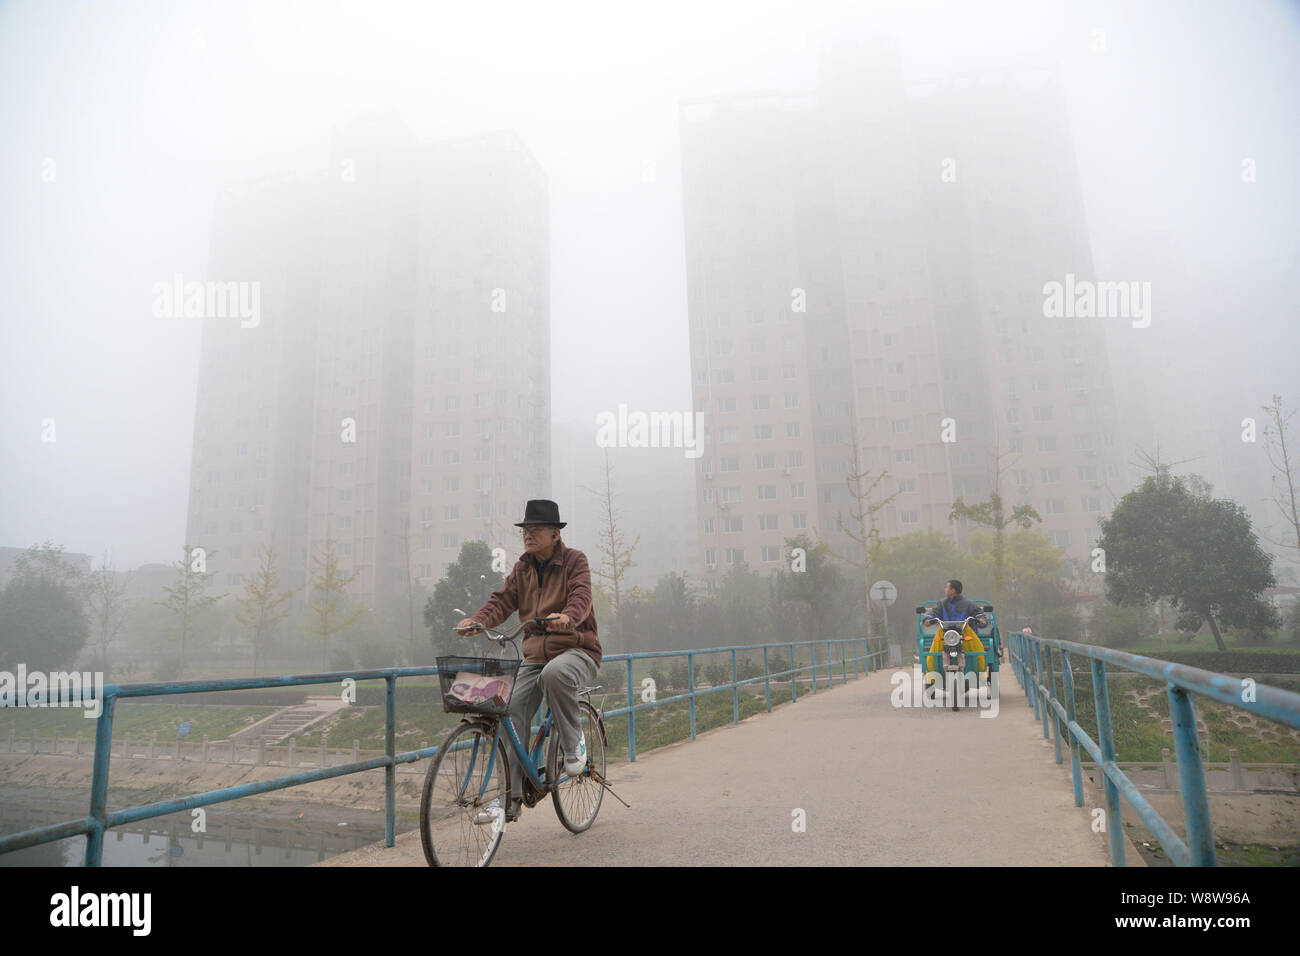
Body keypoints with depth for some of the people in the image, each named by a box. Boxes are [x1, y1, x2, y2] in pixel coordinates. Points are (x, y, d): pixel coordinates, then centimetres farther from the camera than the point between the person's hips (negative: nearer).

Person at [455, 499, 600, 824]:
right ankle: (509, 797, -6)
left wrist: (567, 617, -44)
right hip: (535, 655, 5)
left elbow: (581, 596, -21)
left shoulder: (575, 560, -3)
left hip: (576, 649, -5)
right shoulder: (523, 568, 12)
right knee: (511, 711, -13)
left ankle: (573, 743, -12)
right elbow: (503, 600, 0)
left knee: (555, 673, -37)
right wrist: (477, 620, -21)